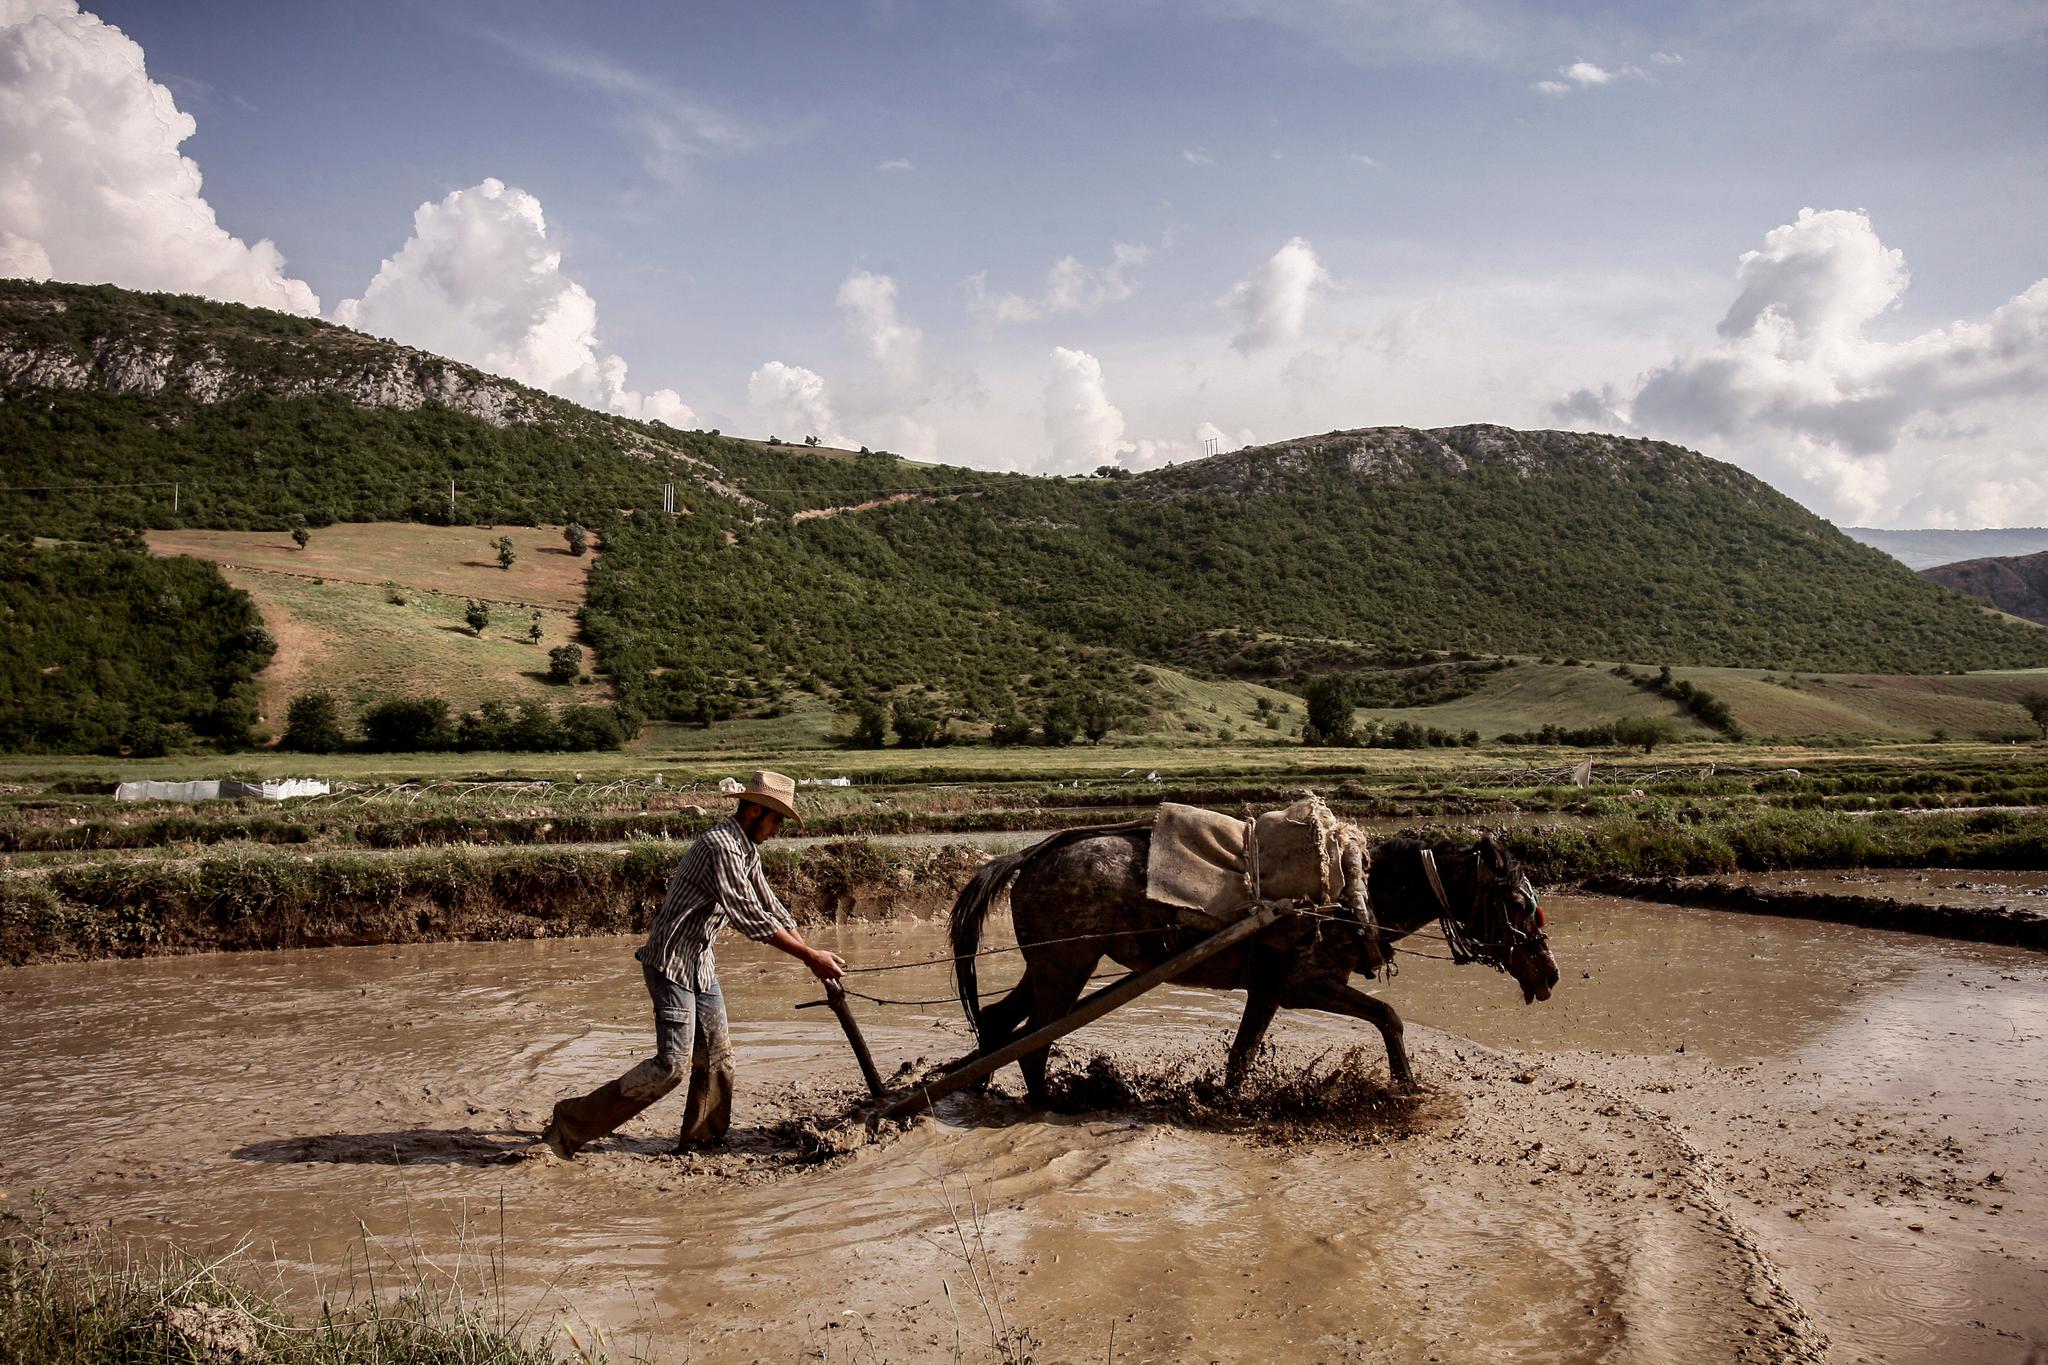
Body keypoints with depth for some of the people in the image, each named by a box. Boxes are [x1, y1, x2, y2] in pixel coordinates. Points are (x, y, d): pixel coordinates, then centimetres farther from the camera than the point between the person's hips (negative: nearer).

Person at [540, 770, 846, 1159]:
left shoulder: (747, 849, 11)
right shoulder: (720, 846, -21)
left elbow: (770, 905, 18)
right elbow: (749, 917, -26)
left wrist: (811, 957, 11)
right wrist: (811, 955, -23)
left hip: (700, 963, 10)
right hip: (671, 962, -10)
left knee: (716, 1057, 11)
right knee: (674, 1064, -12)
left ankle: (700, 1142, 22)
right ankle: (572, 1122, -4)